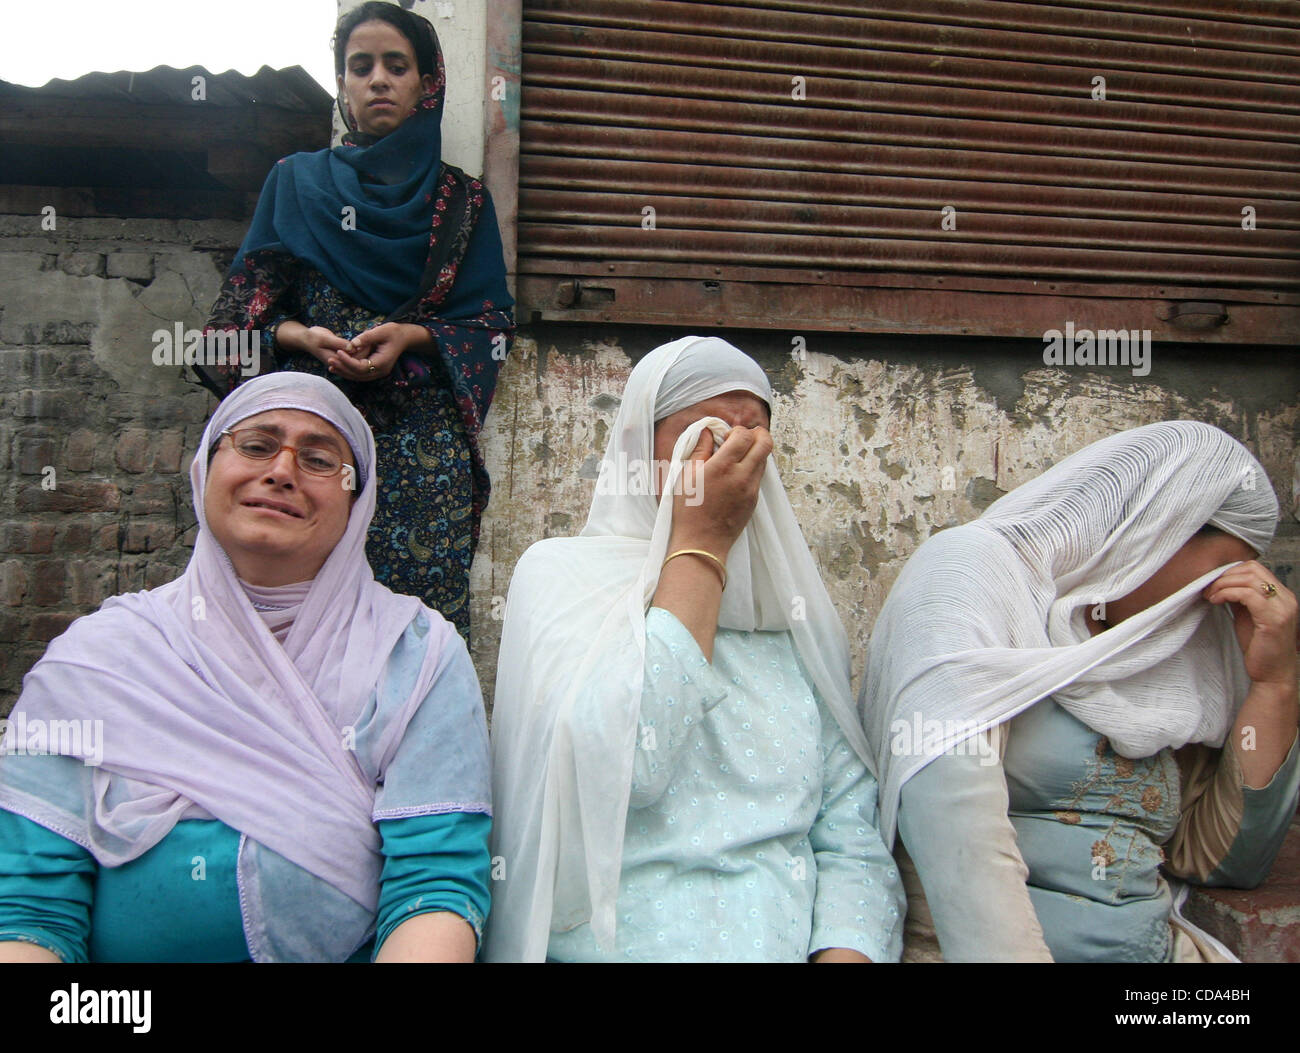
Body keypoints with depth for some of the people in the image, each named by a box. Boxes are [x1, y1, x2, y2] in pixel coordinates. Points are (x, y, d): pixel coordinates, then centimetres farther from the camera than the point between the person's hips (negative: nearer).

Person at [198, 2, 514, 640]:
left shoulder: (460, 199, 15)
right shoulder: (296, 181, 17)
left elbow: (494, 323, 7)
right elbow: (242, 310, 12)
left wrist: (412, 336, -10)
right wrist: (299, 336, -9)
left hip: (423, 438, 0)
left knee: (422, 604, -10)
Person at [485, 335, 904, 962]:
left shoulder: (792, 609, 10)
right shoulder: (559, 573, -1)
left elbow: (851, 831, 5)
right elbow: (618, 769, -19)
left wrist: (846, 948, -15)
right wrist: (703, 542, -11)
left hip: (796, 940, 3)